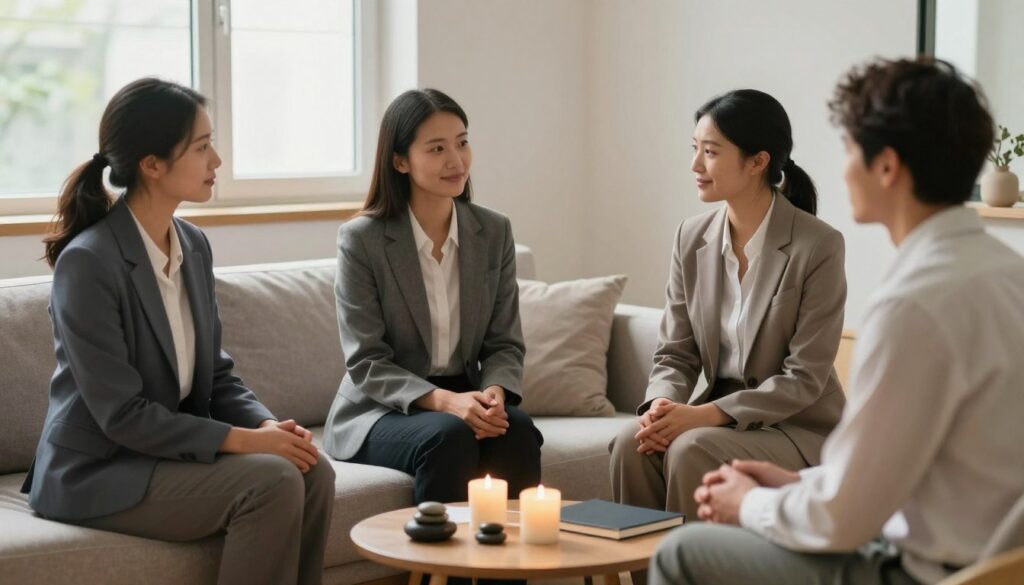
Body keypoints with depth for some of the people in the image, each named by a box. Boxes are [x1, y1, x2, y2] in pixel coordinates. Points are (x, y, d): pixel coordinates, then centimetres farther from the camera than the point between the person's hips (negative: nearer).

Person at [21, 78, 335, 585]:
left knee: (313, 472, -15)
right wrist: (244, 440, -22)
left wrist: (268, 424, -9)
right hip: (97, 473, -7)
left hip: (174, 448, 7)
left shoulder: (193, 246, 5)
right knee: (273, 480, -24)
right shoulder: (88, 262, -19)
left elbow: (215, 374, 11)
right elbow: (122, 414, -21)